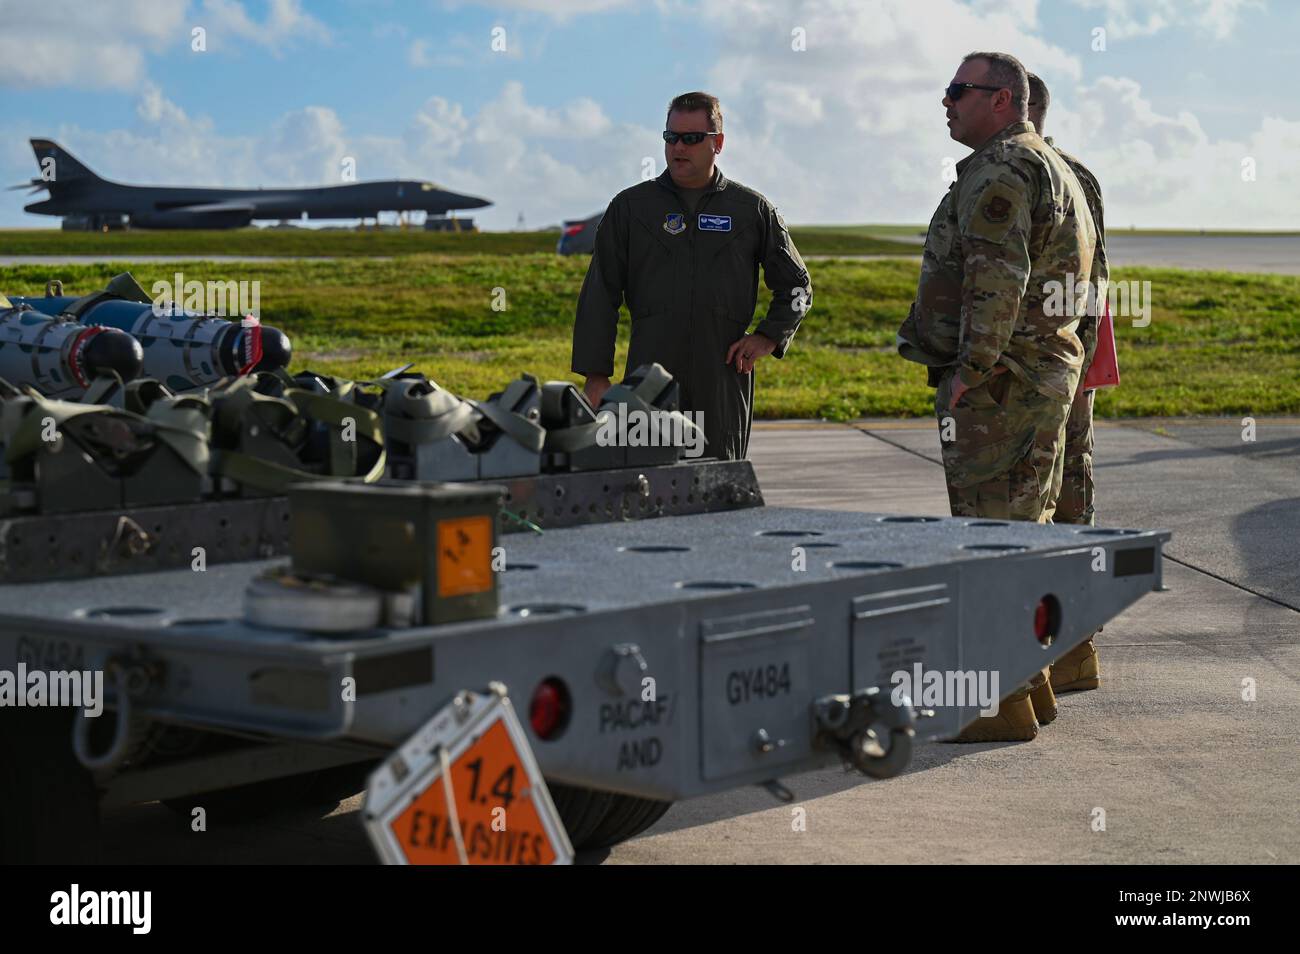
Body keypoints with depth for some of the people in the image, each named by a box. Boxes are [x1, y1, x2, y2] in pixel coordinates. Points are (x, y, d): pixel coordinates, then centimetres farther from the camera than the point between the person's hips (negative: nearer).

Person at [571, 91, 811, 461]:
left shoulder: (752, 209, 10)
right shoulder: (631, 207, 10)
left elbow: (796, 285, 19)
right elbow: (599, 296, 7)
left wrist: (769, 336, 2)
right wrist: (595, 376, -1)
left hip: (723, 381, 1)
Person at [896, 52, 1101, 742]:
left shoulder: (998, 172, -13)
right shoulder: (1053, 169, 21)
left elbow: (997, 275, -25)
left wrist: (969, 367, -24)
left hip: (994, 381, -11)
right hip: (1046, 372, 11)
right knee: (1025, 526, 16)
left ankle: (1002, 705, -4)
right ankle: (1030, 681, 24)